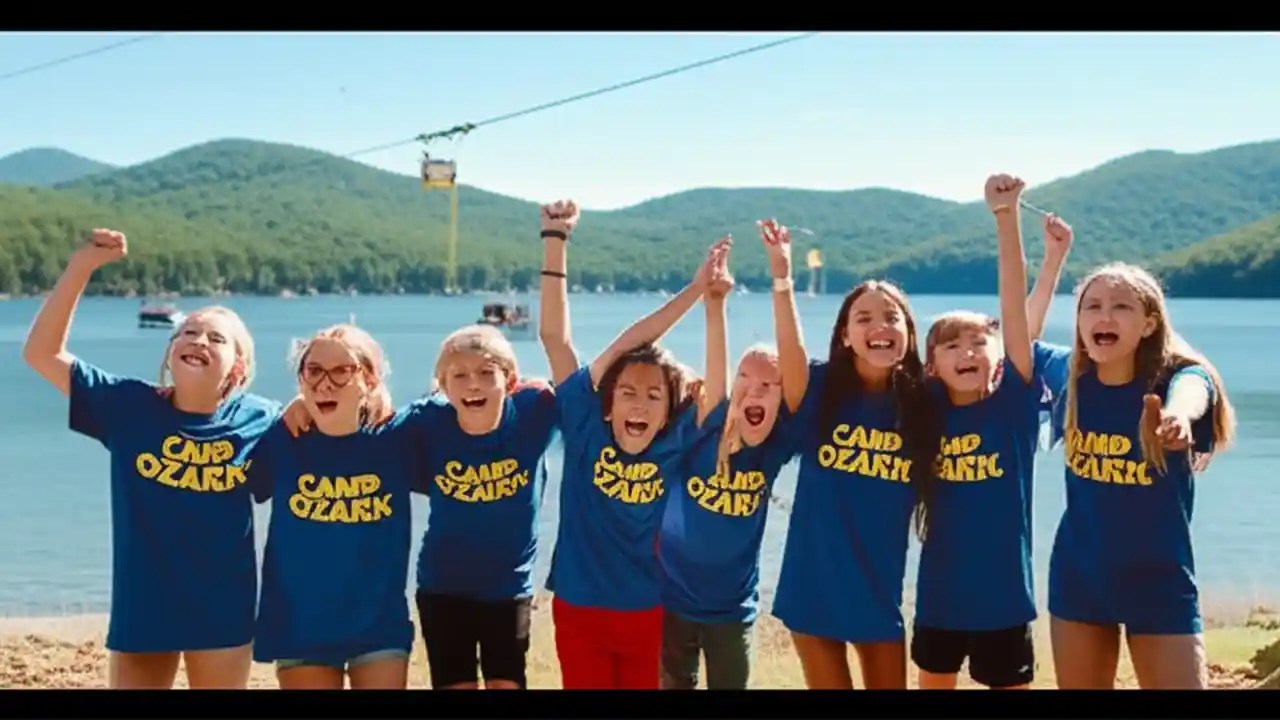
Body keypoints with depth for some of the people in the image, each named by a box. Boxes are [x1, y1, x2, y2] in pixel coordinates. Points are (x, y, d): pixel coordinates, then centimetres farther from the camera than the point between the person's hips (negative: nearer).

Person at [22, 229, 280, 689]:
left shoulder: (258, 420, -5)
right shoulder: (130, 406, -7)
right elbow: (41, 353, -9)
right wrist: (81, 267, -19)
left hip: (223, 612, 0)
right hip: (141, 608, 0)